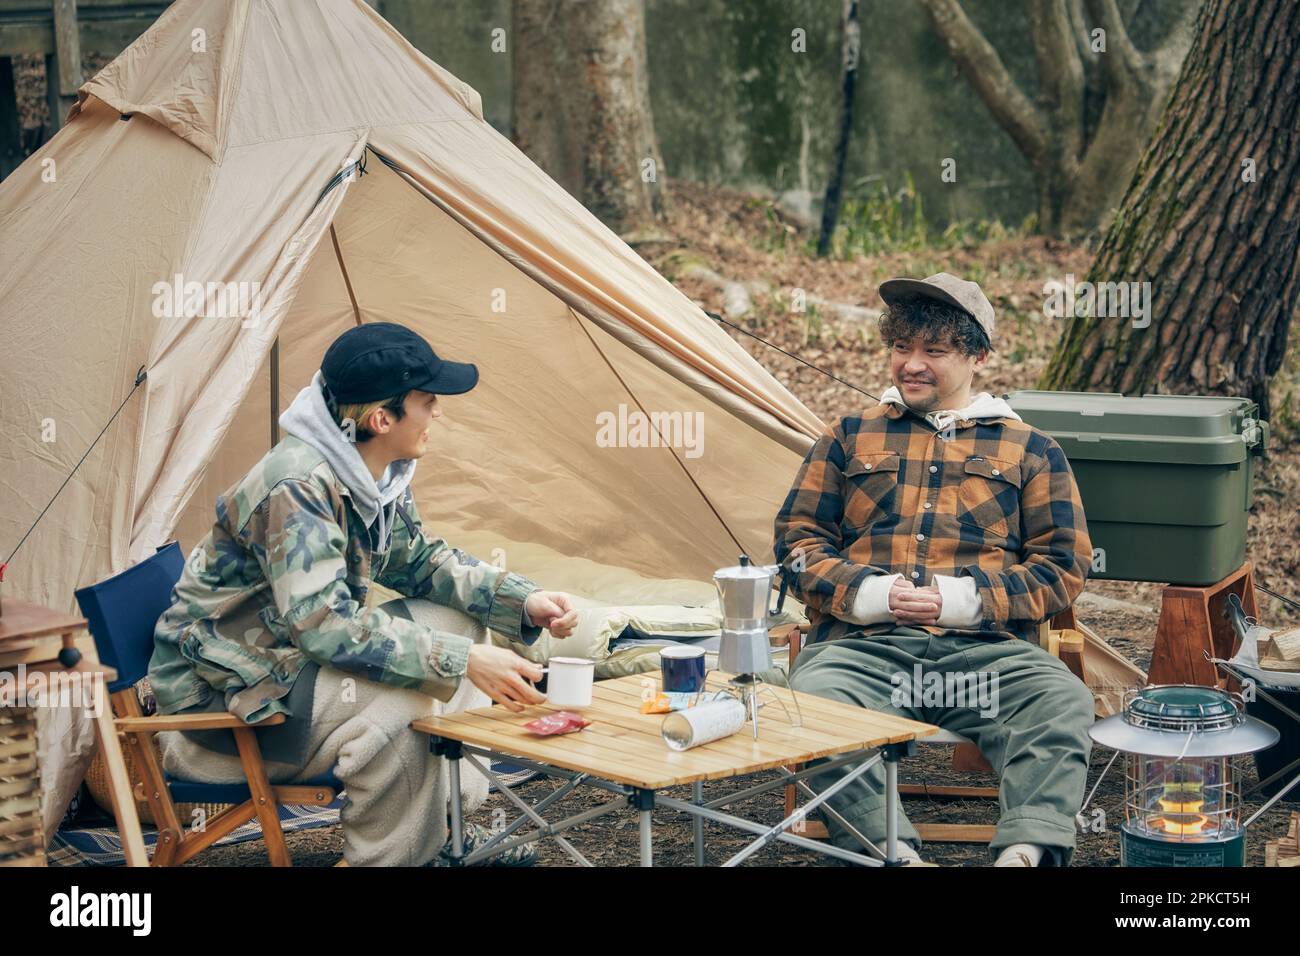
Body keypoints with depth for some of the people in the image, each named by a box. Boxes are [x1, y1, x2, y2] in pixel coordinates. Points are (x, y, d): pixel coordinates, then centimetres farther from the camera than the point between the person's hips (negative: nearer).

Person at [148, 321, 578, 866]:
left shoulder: (378, 475, 0)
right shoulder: (297, 487, -28)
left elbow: (418, 561, 12)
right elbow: (323, 625, -33)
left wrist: (523, 600, -3)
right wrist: (461, 662, -33)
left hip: (292, 657, 10)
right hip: (216, 692, -10)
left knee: (459, 620, 3)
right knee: (400, 695, -31)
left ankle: (449, 832, 7)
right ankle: (387, 859, -11)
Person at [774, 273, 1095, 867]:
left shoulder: (1029, 451, 19)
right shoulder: (850, 438, 23)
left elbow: (1064, 566, 12)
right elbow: (798, 537, 17)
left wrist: (965, 599, -5)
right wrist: (865, 593, -3)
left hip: (986, 650, 0)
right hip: (864, 645, 1)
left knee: (1064, 702, -33)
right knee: (810, 698, -35)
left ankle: (1028, 847, -43)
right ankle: (891, 850, -42)